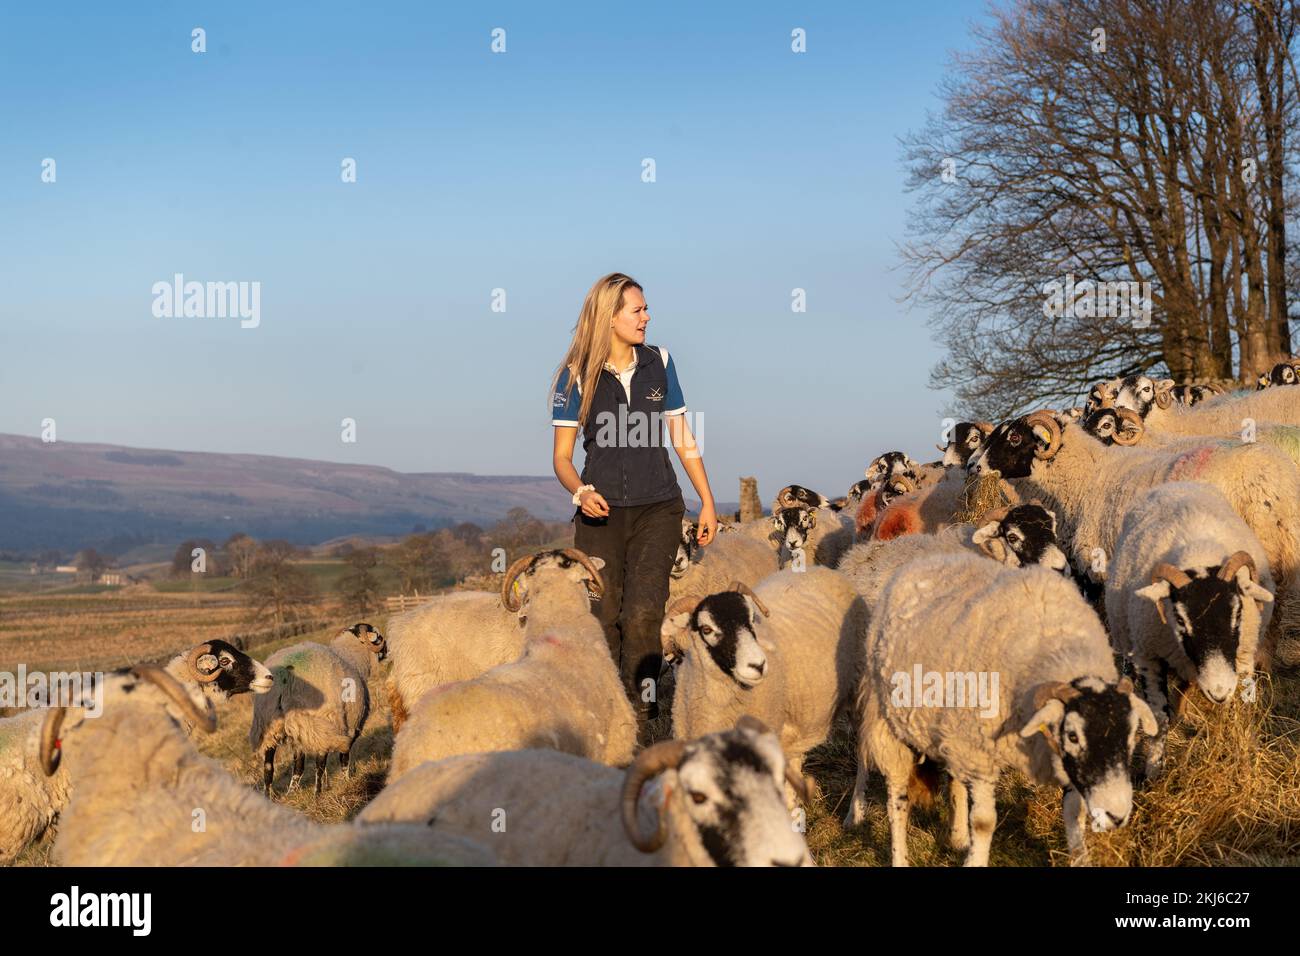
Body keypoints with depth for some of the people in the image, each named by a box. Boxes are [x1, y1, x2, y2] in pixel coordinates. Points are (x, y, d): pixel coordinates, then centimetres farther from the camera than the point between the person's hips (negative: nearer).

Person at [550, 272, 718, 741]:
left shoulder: (658, 363, 6)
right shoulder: (576, 375, -1)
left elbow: (683, 439, 13)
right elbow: (562, 456, 2)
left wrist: (707, 502, 12)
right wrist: (580, 491, -18)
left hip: (657, 509, 1)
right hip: (601, 512, 0)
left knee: (642, 614, -16)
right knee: (604, 621, -2)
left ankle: (642, 719, -9)